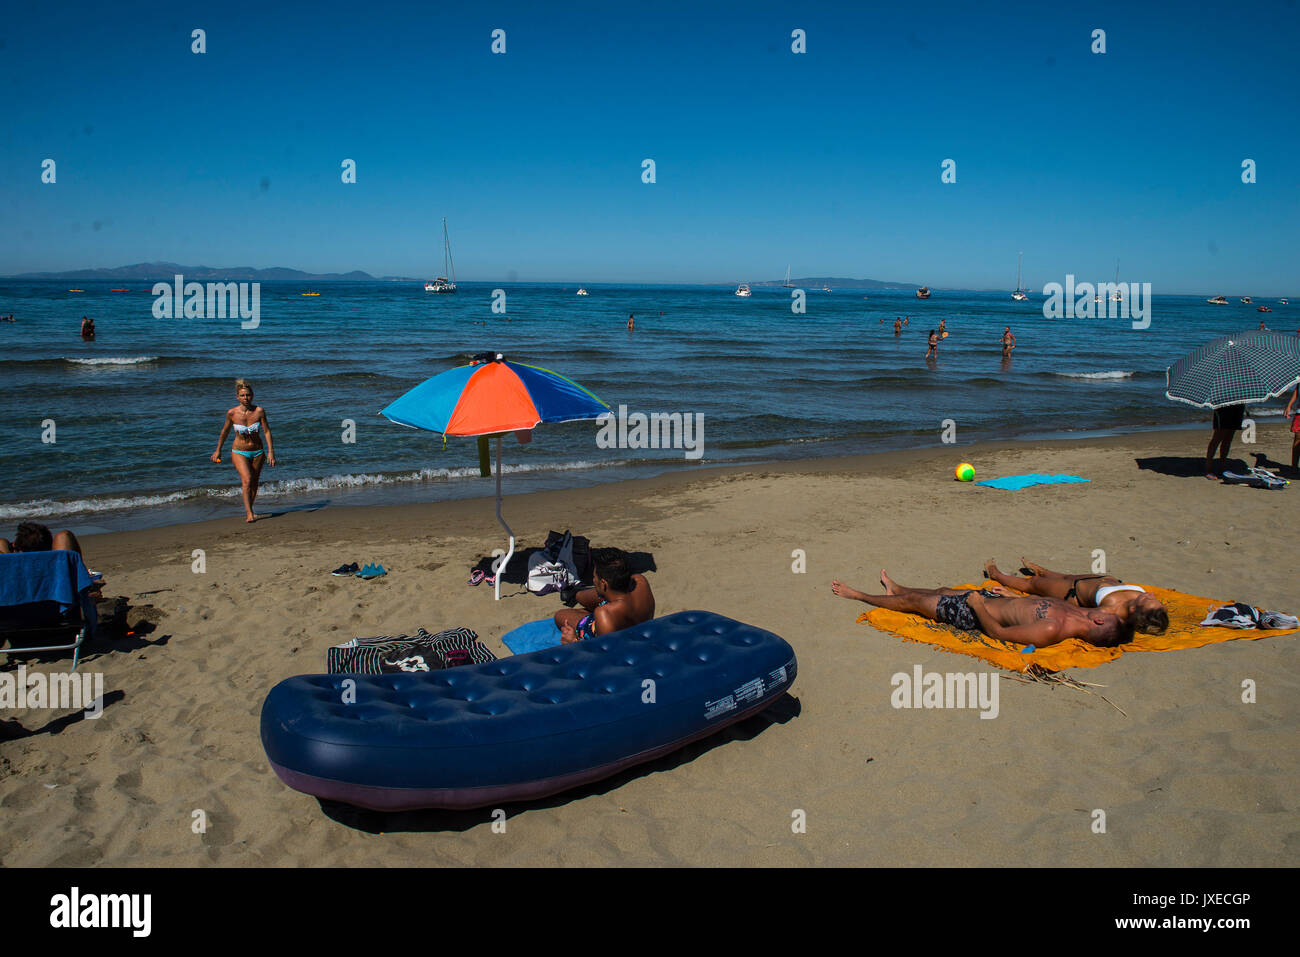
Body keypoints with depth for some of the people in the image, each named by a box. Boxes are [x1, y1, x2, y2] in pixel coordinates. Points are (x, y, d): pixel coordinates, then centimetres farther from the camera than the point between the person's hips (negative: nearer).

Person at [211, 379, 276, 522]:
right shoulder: (232, 413, -11)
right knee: (247, 480, -20)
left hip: (258, 452, 2)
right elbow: (225, 431, 4)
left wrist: (270, 451, -14)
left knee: (254, 483, 11)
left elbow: (267, 431, -8)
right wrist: (218, 450, 13)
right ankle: (249, 514, -20)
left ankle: (249, 509, 32)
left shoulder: (259, 411, -12)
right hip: (239, 452, -2)